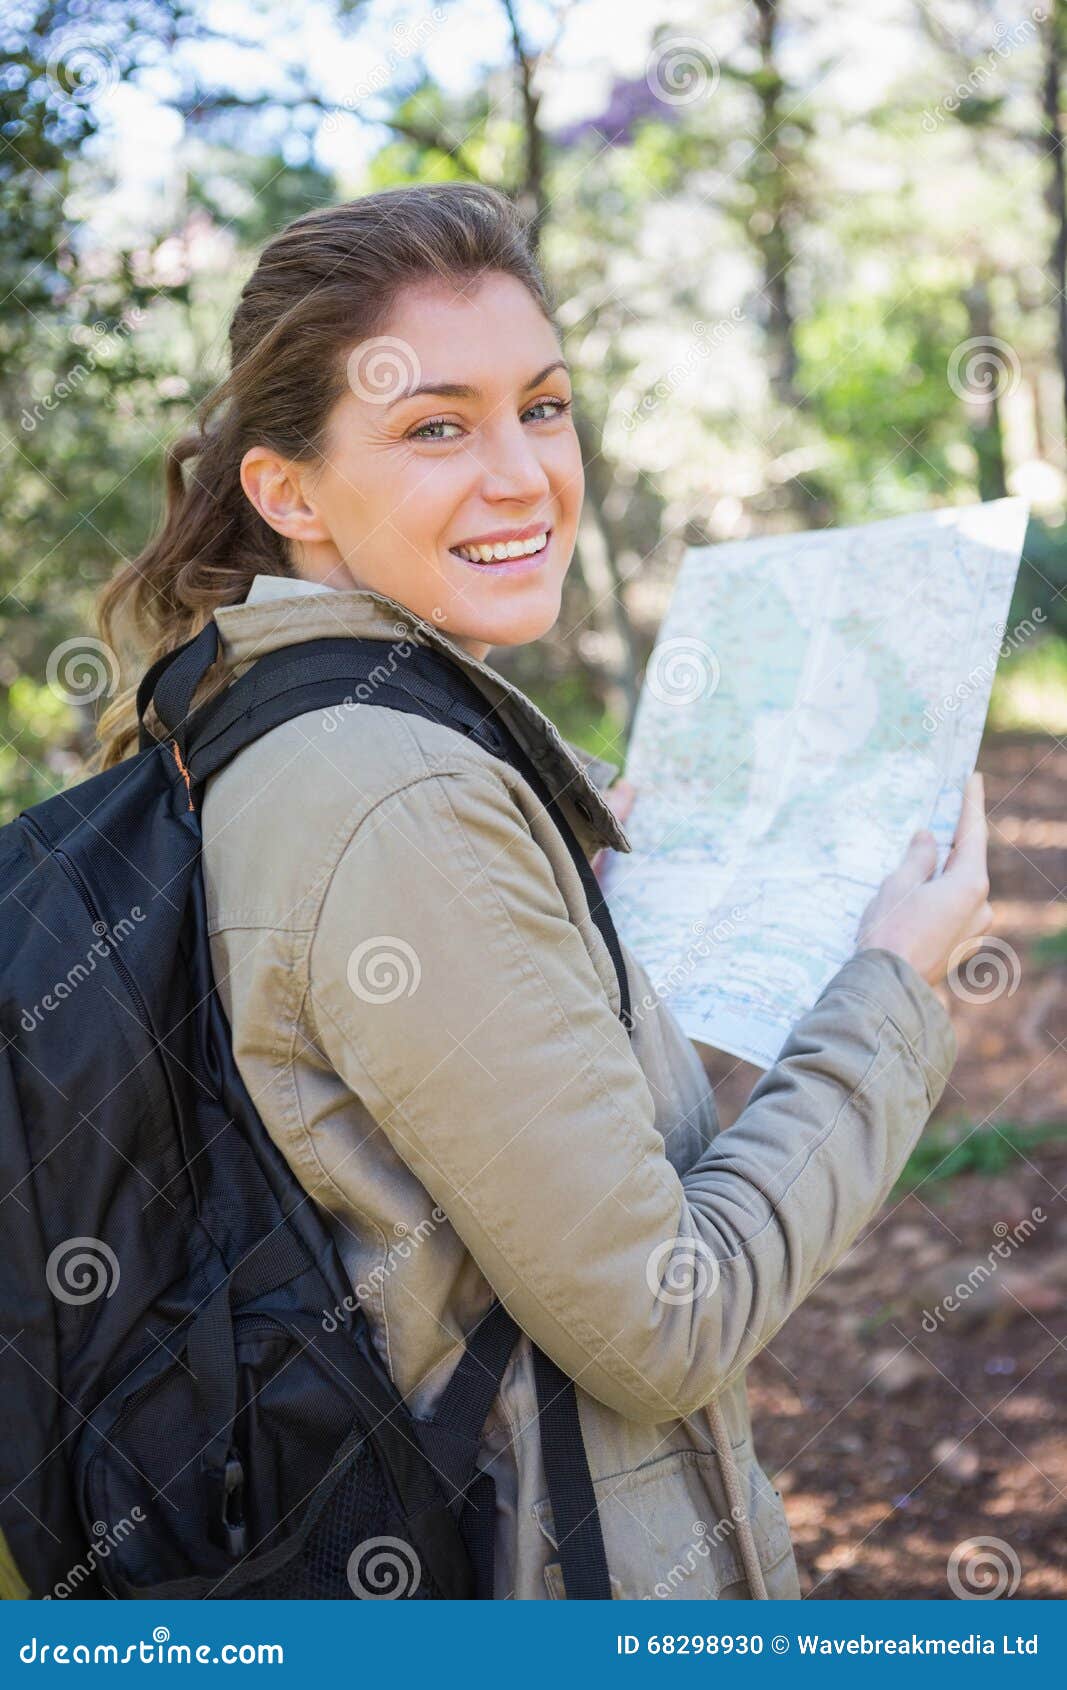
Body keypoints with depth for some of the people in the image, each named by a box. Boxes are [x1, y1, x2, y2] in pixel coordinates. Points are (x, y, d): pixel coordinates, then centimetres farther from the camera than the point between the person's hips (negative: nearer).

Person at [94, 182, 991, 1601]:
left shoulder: (274, 737, 2)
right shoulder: (406, 806, -27)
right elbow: (659, 1330, -22)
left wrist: (589, 836, 19)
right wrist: (891, 994, -12)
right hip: (562, 1582, -9)